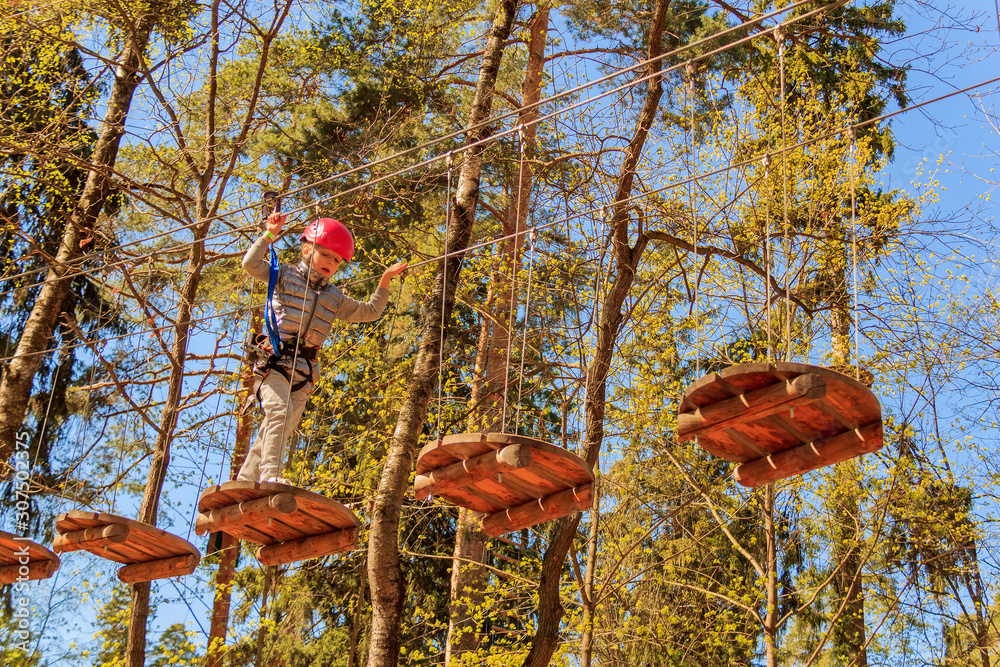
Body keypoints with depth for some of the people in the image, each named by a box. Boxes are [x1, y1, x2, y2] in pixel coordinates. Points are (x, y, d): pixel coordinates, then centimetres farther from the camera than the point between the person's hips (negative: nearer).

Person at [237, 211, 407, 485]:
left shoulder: (334, 298, 24)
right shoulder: (285, 276, 10)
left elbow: (369, 312, 30)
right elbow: (251, 263, -2)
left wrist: (385, 281, 24)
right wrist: (270, 235, -3)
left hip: (304, 370, 5)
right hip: (275, 362, -5)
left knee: (270, 433, 5)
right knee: (280, 411, -28)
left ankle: (245, 483, 11)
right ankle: (270, 475, -35)